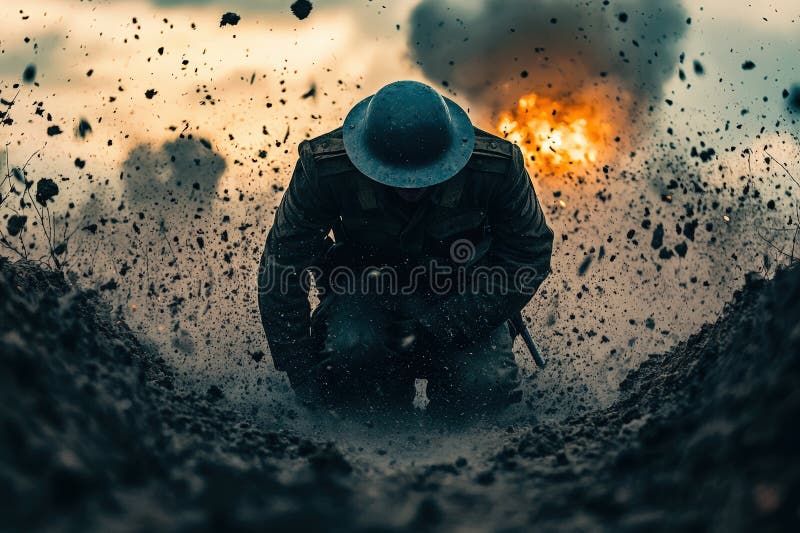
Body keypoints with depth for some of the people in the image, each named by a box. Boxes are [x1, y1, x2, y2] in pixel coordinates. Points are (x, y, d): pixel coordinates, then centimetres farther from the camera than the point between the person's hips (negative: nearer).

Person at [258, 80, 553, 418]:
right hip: (366, 285, 0)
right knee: (351, 349, -32)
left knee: (485, 387, -26)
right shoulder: (325, 167, -26)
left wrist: (440, 323, -23)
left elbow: (530, 257, -13)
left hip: (459, 297, 0)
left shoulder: (498, 167, -25)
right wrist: (302, 375, -18)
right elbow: (283, 265, -16)